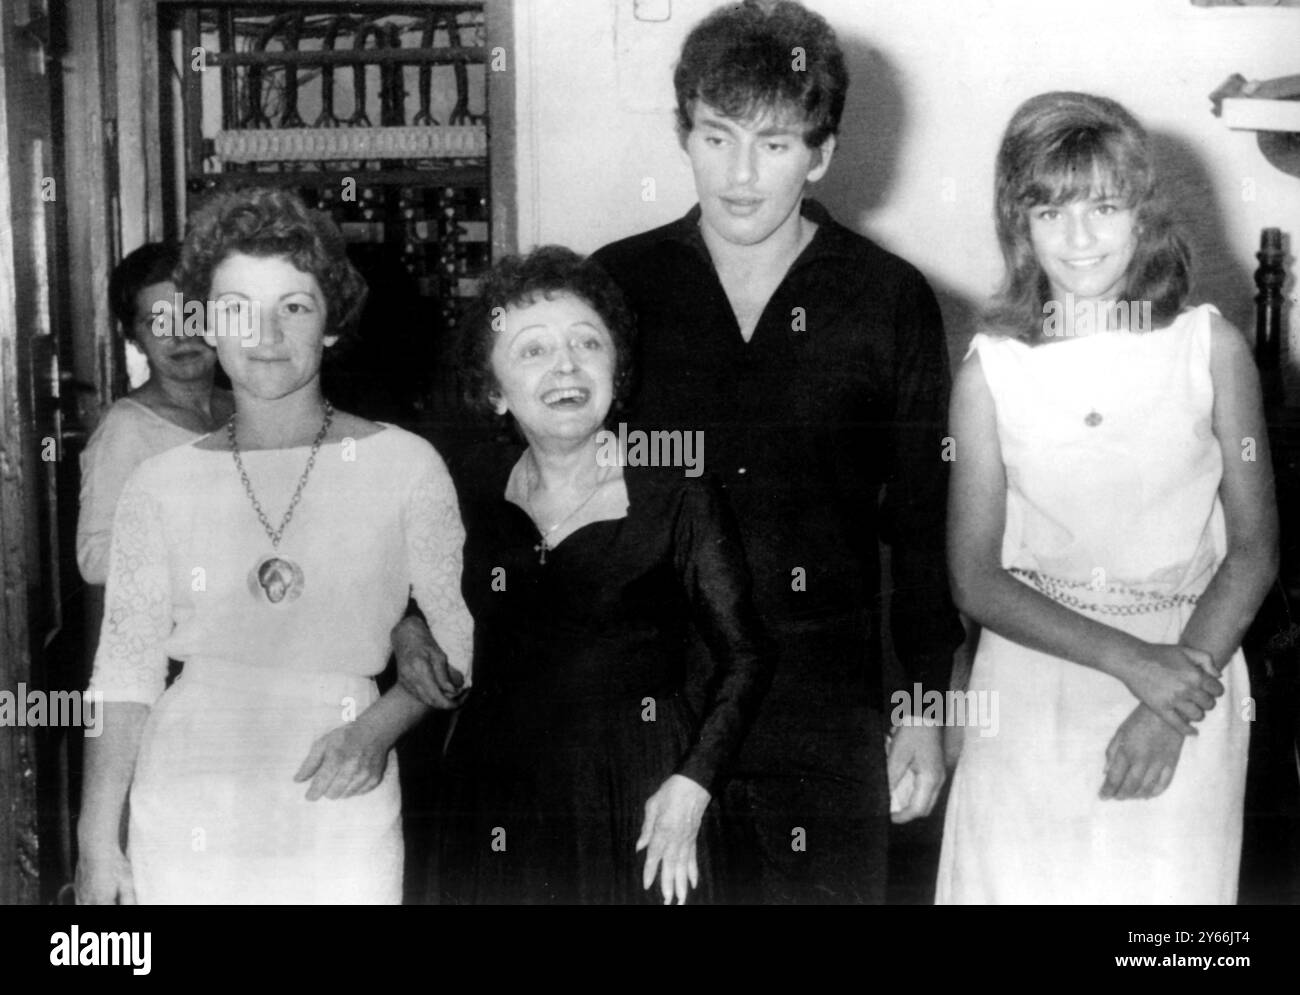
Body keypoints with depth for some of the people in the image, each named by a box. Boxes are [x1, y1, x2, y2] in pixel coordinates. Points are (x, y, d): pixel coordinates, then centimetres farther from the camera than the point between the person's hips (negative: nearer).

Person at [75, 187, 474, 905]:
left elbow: (458, 641, 3)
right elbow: (126, 671, 4)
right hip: (185, 824, 1)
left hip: (343, 823, -1)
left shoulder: (404, 466, -2)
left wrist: (377, 727, -13)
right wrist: (96, 843, 0)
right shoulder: (162, 486, 3)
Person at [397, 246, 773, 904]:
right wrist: (409, 629, 2)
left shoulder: (676, 500, -11)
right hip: (495, 801, 4)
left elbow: (744, 659, -6)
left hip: (639, 806, -4)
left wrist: (692, 783, -14)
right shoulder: (477, 490, 2)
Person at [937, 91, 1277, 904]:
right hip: (1033, 677, 0)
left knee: (1166, 888, 1)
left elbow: (1255, 548, 0)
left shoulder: (1210, 347, -3)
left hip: (1190, 665, 0)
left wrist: (1172, 702, -11)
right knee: (1015, 881, 1)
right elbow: (976, 578, -3)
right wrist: (1130, 660, -15)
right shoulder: (990, 370, -3)